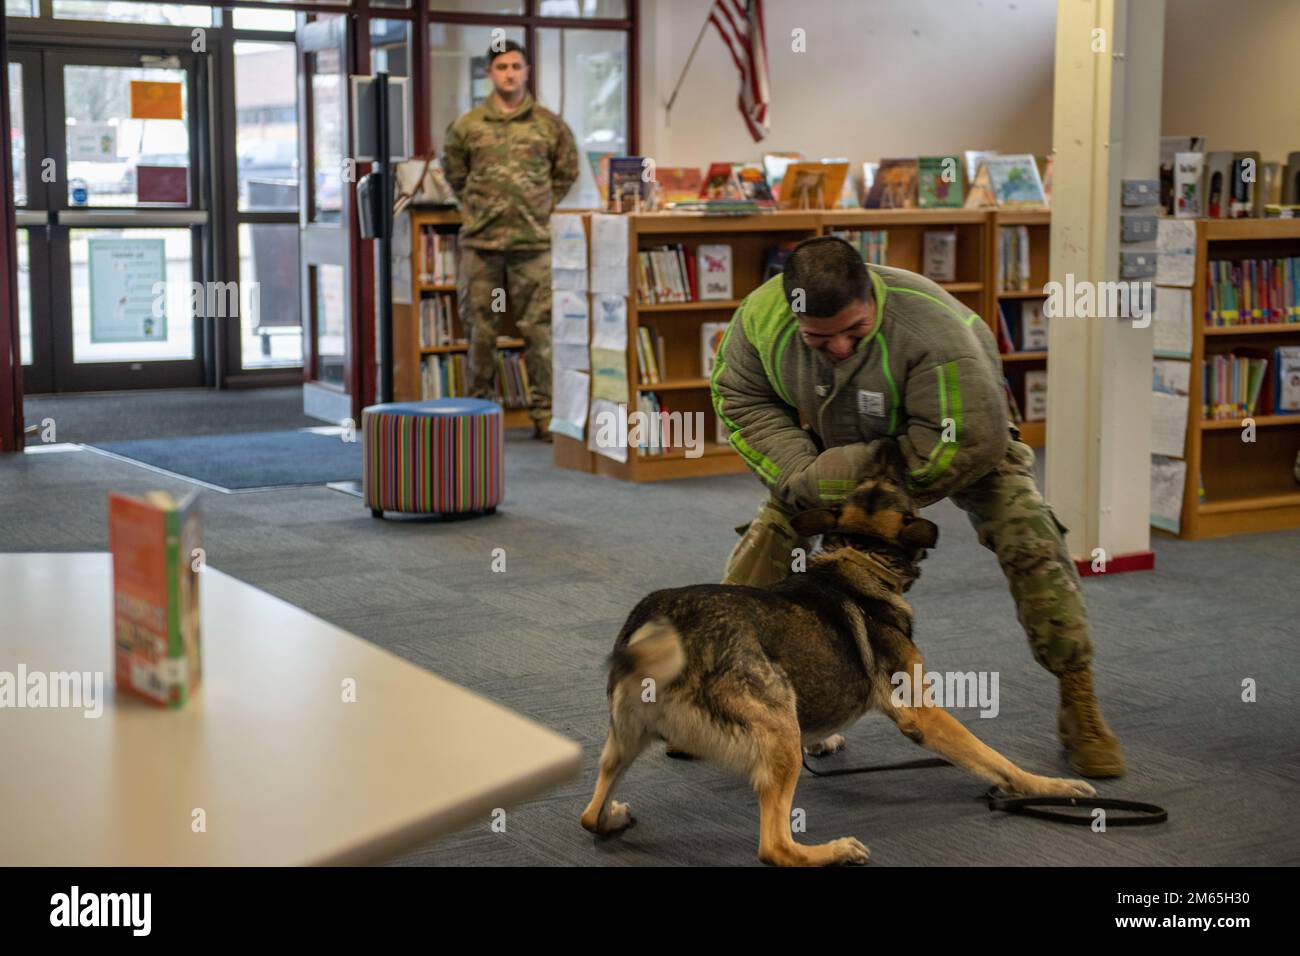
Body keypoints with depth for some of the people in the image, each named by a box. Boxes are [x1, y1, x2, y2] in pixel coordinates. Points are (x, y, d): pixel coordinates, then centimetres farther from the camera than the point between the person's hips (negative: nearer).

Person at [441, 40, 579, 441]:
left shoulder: (549, 124, 4)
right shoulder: (467, 126, 4)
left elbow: (567, 173, 15)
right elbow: (455, 174, 17)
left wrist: (542, 210, 12)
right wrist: (476, 208, 13)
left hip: (534, 242, -1)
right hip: (480, 243, 1)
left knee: (538, 330, -1)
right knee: (480, 330, 6)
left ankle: (544, 414, 5)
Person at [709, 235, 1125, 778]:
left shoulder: (934, 331, -42)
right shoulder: (760, 316, -28)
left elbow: (966, 444, -39)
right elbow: (741, 398, -12)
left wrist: (833, 477, -37)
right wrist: (799, 472, -28)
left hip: (958, 432, -4)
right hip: (840, 444, 4)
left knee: (1030, 543, -20)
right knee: (767, 540, -6)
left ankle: (1079, 709, -8)